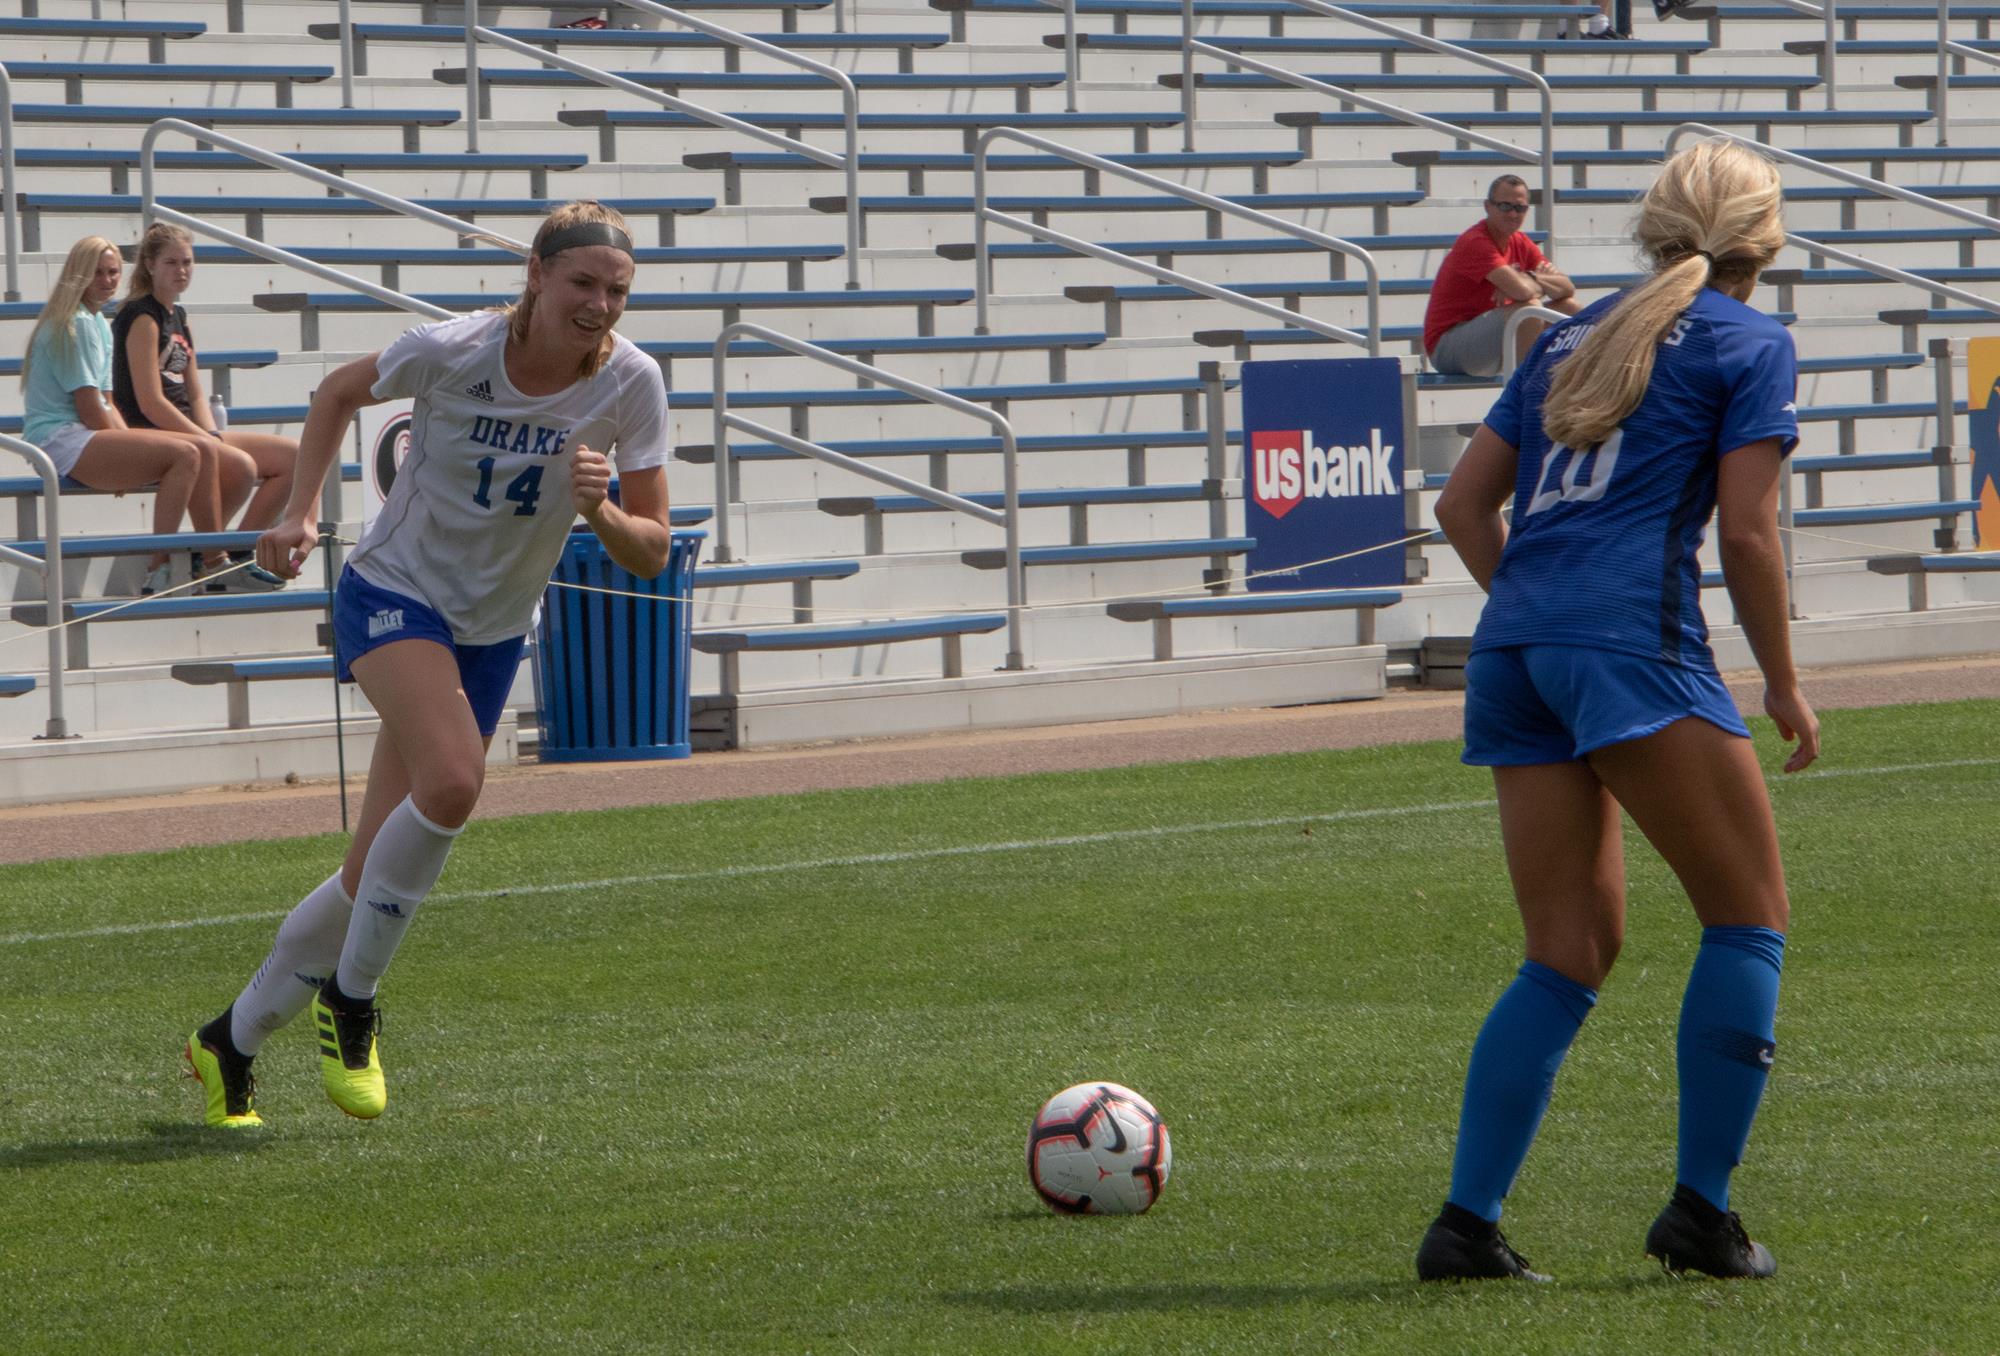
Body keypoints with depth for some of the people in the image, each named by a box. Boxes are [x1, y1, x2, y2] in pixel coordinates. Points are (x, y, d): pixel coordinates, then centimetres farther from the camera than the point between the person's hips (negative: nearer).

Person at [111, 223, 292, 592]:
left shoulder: (177, 317, 18)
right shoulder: (141, 317, -11)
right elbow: (150, 403, -18)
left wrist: (213, 436, -5)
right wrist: (210, 442, -17)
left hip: (185, 432, 10)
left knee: (290, 457, 2)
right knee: (241, 465, -32)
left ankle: (237, 554, 4)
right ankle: (212, 560, -16)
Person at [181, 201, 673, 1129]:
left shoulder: (630, 383, -12)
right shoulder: (452, 351, -18)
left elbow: (650, 555, -9)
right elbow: (341, 393, 3)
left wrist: (599, 509, -29)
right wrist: (301, 513, -6)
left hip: (493, 633, 4)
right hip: (394, 593, -4)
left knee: (376, 876, 4)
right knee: (451, 780, -33)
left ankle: (230, 1043, 23)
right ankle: (350, 1000, -12)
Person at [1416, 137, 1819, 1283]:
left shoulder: (1579, 336, 22)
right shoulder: (1750, 344, 4)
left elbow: (1465, 505, 20)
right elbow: (1748, 533, -3)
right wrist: (1784, 685, 6)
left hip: (1514, 642, 7)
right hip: (1633, 641, -7)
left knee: (1571, 952, 10)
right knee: (1750, 917, 3)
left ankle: (1468, 1221, 1)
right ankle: (1701, 1211, -2)